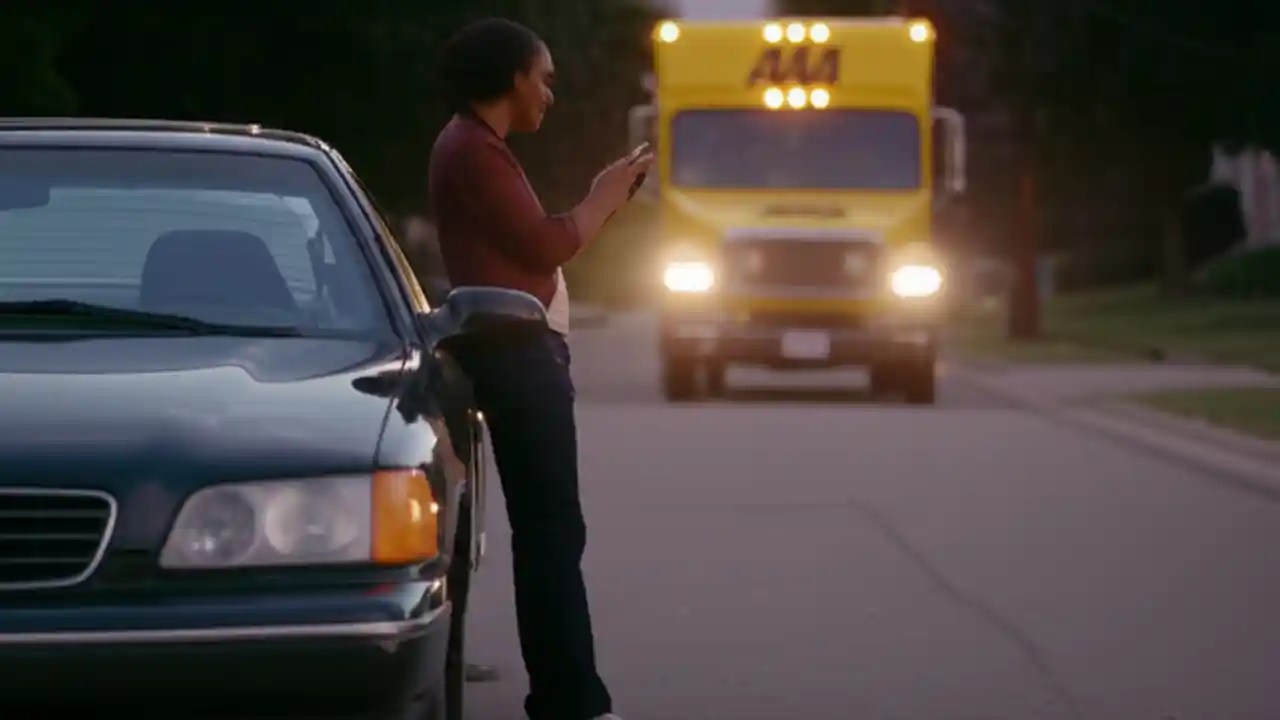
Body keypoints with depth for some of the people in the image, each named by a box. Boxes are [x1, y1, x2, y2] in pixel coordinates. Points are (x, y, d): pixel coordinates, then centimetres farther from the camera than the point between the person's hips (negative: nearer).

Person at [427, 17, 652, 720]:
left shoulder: (479, 148, 19)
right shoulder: (472, 150, -14)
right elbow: (544, 245, -17)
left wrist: (601, 201, 15)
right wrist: (605, 197, -3)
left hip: (522, 353, 11)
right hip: (514, 355, -11)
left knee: (548, 531, 12)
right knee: (551, 531, -11)